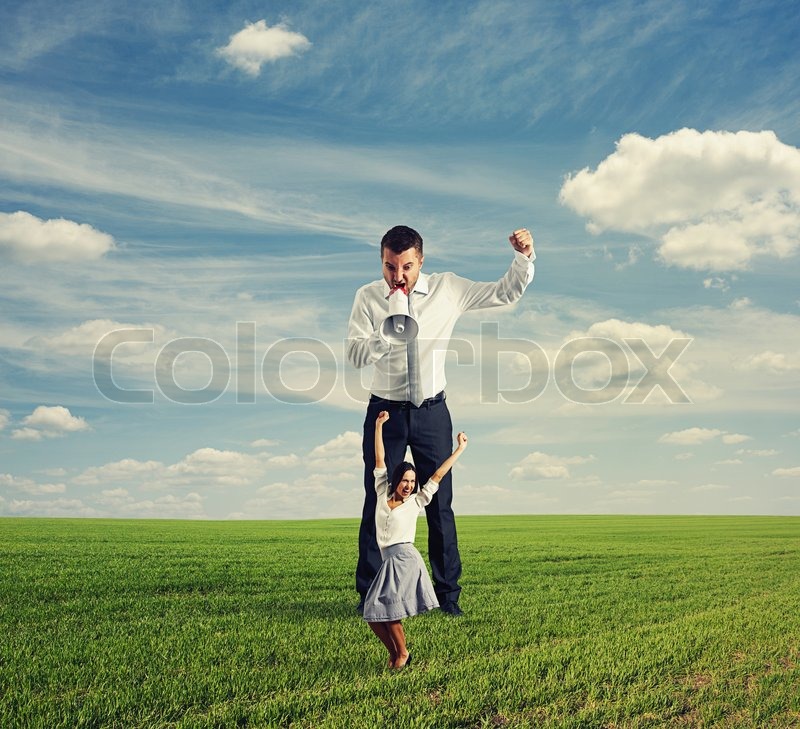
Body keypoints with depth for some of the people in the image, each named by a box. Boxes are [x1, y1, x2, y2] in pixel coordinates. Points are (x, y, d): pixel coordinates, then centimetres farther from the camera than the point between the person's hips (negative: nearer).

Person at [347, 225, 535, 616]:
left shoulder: (447, 289, -3)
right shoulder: (368, 297, -5)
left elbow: (506, 292, 2)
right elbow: (355, 353, -14)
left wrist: (524, 256, -13)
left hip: (431, 412, 1)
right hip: (385, 411, 0)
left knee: (440, 503, 7)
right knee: (378, 503, 5)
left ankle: (447, 592, 20)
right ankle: (369, 595, 17)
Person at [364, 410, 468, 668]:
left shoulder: (416, 502, 4)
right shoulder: (383, 494, 10)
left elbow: (438, 475, 7)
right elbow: (379, 460, 10)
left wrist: (460, 449, 9)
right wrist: (379, 426, 9)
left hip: (404, 558, -4)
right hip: (387, 561, 4)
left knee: (387, 611, -12)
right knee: (372, 614, -2)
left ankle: (402, 653, 6)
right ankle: (394, 655, 12)